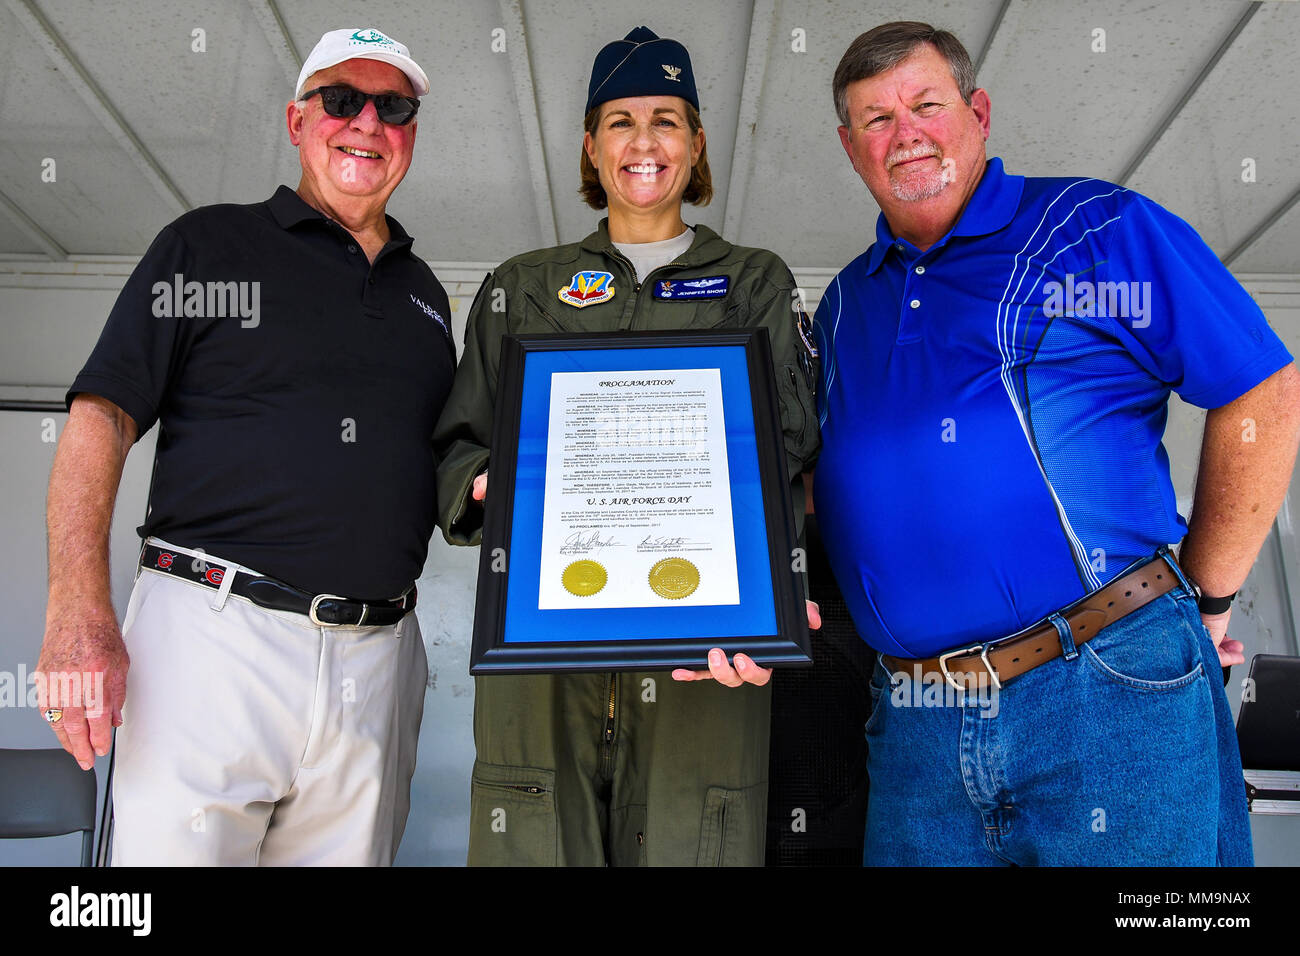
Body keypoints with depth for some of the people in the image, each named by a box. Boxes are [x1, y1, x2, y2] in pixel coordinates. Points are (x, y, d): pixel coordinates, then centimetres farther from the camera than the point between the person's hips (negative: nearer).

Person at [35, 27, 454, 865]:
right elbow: (100, 419, -2)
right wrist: (81, 612, -12)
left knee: (350, 851, 12)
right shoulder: (208, 246, 6)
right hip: (213, 635, -3)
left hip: (378, 661, 4)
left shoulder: (423, 292, 17)